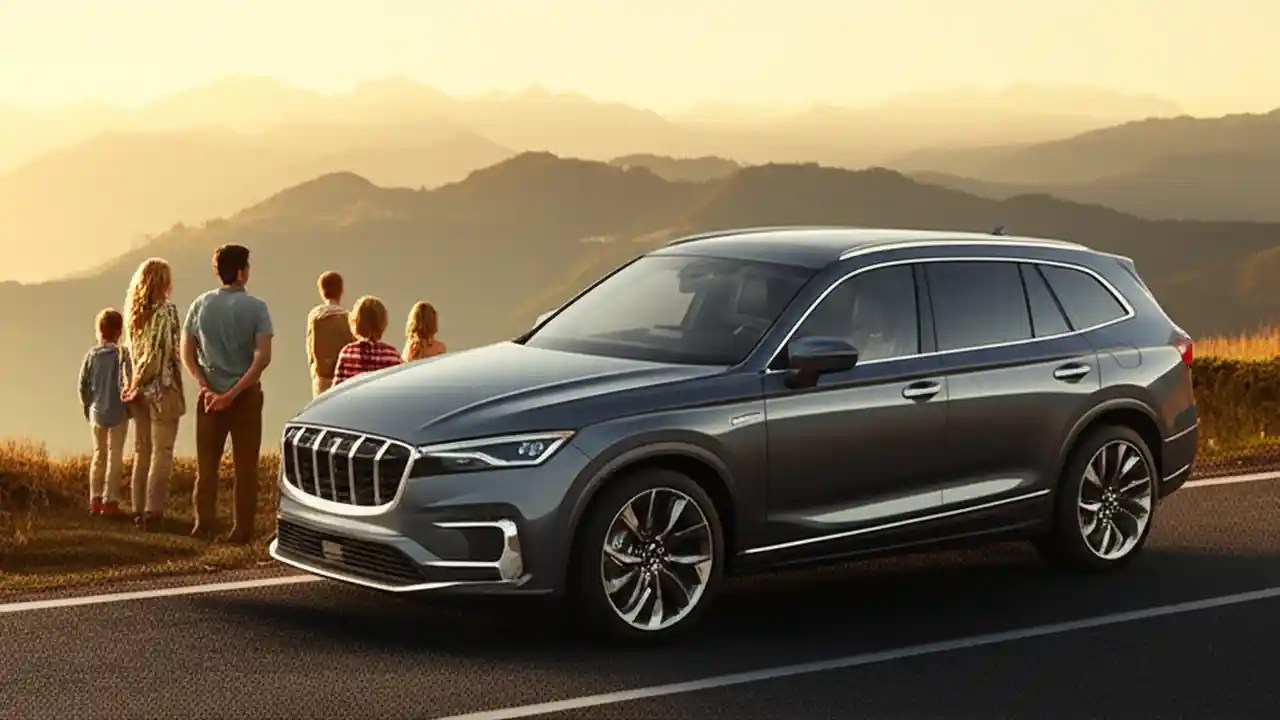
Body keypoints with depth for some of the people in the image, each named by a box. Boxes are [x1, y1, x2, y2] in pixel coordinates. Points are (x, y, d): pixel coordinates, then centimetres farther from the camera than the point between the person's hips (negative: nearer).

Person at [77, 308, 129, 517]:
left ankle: (95, 500, 16)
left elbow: (83, 385, 4)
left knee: (99, 455, 15)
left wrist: (88, 407, 16)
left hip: (96, 412, 4)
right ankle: (110, 500, 0)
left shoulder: (91, 354, 1)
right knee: (115, 456, 2)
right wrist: (128, 405, -1)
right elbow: (123, 385, -16)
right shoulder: (120, 354, -12)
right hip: (117, 413, -4)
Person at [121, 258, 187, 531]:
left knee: (142, 450, 12)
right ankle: (153, 511, -7)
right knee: (162, 451, -3)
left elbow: (131, 352, 10)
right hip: (162, 388, -6)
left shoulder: (134, 312, 9)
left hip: (139, 391, 7)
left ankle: (139, 508, 14)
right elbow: (164, 352, -16)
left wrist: (132, 384, 10)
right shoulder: (166, 310, -11)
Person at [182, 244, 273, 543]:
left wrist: (206, 387, -5)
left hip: (211, 393, 3)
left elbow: (187, 353, 0)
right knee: (245, 465, 5)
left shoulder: (201, 305, 2)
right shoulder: (256, 308, -8)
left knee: (207, 464, 10)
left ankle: (204, 524, 6)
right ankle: (241, 528, 4)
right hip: (246, 395, -3)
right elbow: (263, 357, -17)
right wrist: (235, 392, -17)